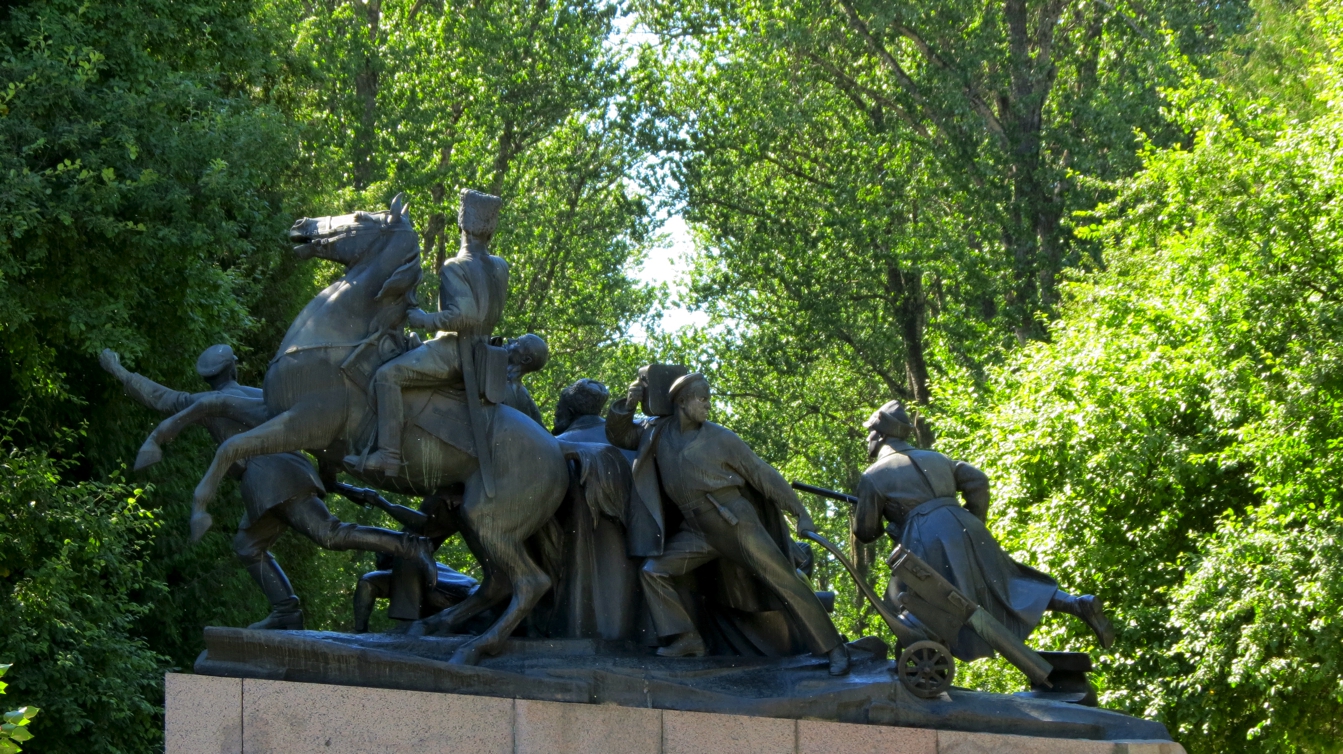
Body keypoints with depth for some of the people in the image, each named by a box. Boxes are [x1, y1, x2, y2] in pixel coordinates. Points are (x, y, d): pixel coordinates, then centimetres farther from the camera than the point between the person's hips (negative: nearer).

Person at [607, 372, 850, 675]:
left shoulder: (719, 437, -2)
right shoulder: (656, 432, 9)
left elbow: (763, 475, 1)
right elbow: (617, 435, 22)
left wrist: (800, 513, -2)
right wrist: (628, 405, 1)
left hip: (735, 521, -4)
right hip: (697, 530, 5)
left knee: (785, 581, -9)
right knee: (653, 571, -10)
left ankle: (833, 649, -6)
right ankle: (687, 639, -9)